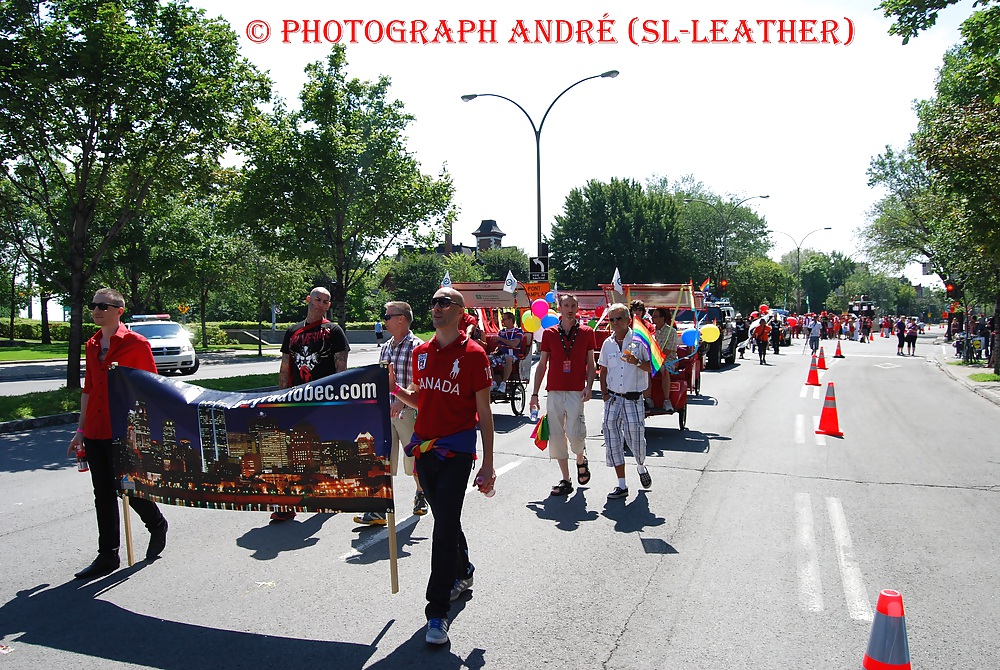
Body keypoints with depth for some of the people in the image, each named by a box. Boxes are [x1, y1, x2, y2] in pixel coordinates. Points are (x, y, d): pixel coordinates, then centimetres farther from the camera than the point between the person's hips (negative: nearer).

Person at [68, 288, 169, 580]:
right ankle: (108, 556, 19)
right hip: (95, 432, 6)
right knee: (103, 494, 10)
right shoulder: (92, 345, 11)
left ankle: (157, 525, 31)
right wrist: (81, 430, 16)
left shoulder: (136, 344, -8)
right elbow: (88, 389, 17)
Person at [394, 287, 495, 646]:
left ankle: (437, 612, 0)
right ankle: (463, 573, 44)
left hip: (456, 450, -6)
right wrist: (395, 389, -4)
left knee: (445, 527, -8)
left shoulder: (473, 354, -9)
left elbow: (484, 413, -7)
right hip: (423, 447, 6)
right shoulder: (421, 352, 8)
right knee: (445, 519, 19)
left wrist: (487, 465, -10)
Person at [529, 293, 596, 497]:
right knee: (556, 436, 4)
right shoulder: (549, 333, 7)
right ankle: (565, 480, 15)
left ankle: (581, 459, 22)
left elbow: (591, 364, 8)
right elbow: (542, 364, 10)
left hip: (576, 392, -2)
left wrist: (588, 387, -7)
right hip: (554, 392, 2)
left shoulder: (586, 333, 5)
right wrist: (535, 394, 6)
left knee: (574, 434, -12)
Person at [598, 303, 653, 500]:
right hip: (613, 398, 4)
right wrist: (604, 393, 5)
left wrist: (637, 363, -21)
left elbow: (652, 366, -1)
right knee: (612, 439, -2)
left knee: (635, 437, -5)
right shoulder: (607, 344, 8)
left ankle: (641, 467, 31)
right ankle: (621, 485, 7)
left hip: (633, 398, -3)